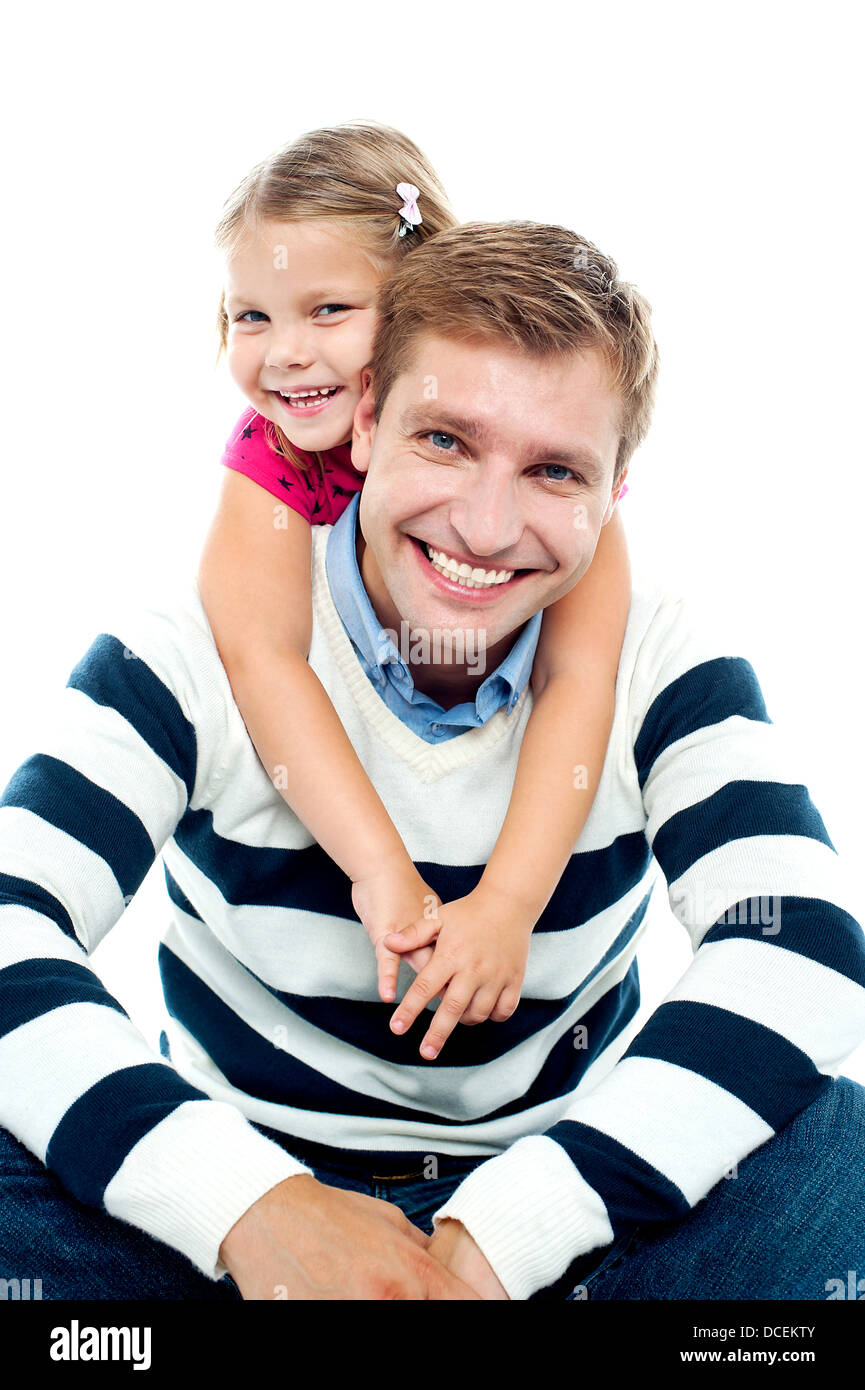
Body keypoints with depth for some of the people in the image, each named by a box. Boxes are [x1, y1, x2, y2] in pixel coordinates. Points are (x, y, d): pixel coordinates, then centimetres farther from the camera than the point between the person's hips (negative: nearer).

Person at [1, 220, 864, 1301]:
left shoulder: (659, 663, -10)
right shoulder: (192, 652, -13)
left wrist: (496, 1235, -32)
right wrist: (251, 1206, -37)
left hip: (565, 1207, 1)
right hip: (243, 1198, 0)